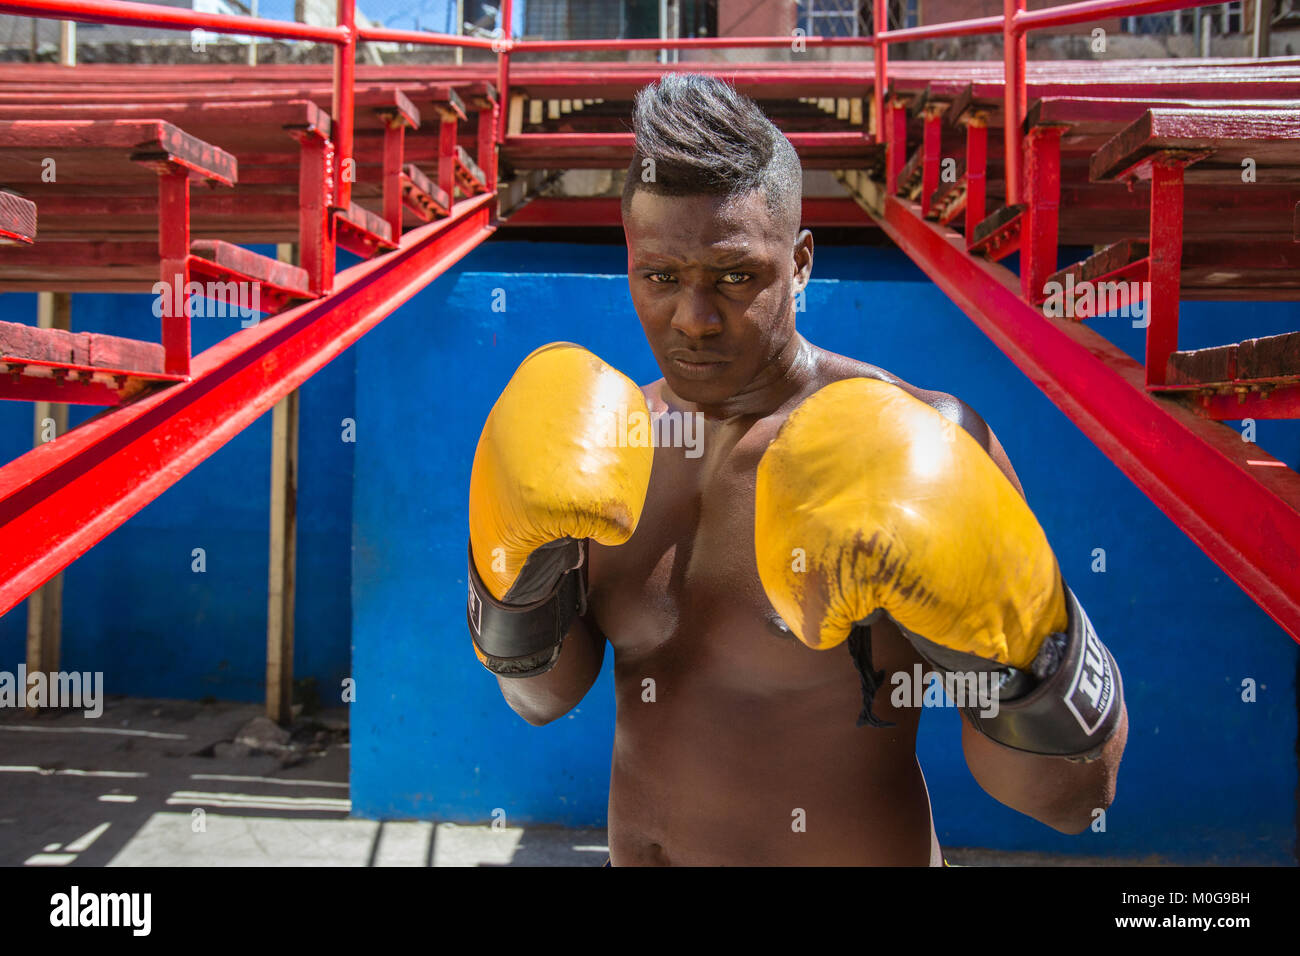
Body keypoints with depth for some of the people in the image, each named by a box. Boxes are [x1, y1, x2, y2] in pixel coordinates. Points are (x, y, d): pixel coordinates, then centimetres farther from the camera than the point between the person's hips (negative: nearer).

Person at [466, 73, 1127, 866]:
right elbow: (543, 695, -6)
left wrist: (1001, 620, -41)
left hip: (846, 849, -4)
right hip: (636, 849, 5)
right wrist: (517, 552, -24)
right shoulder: (626, 430, -6)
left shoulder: (922, 446, -23)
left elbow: (1073, 792, -23)